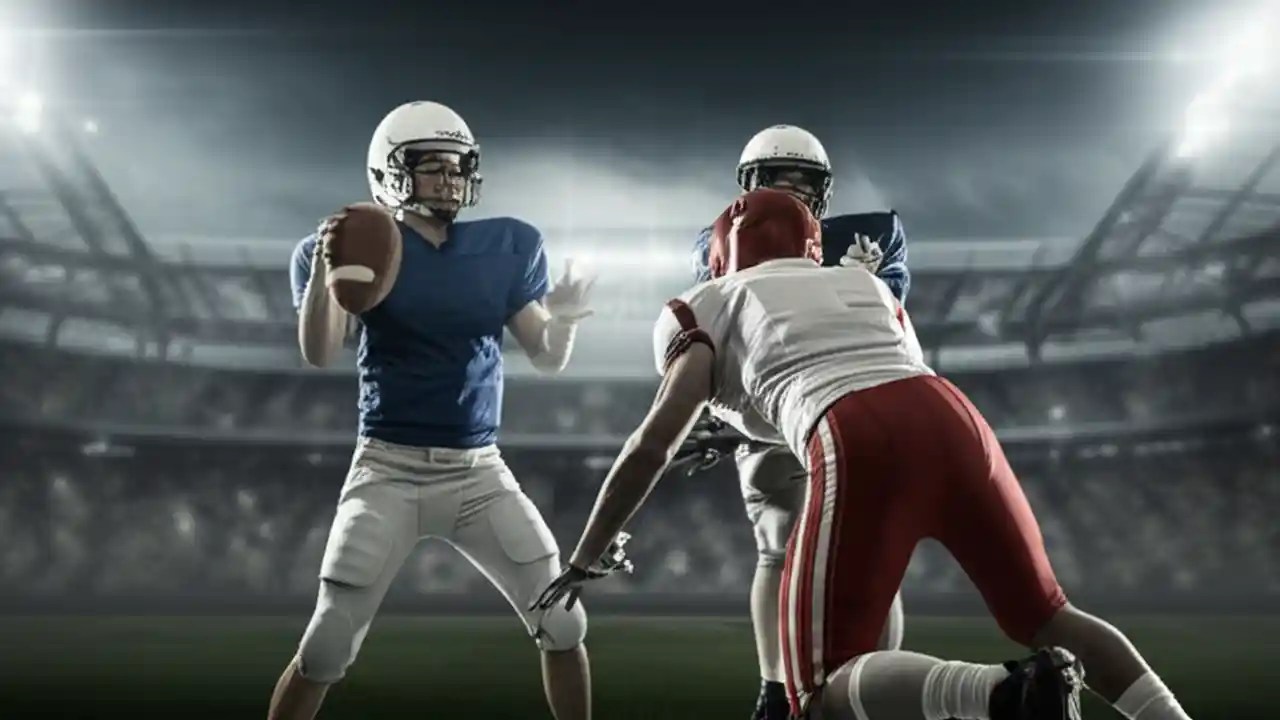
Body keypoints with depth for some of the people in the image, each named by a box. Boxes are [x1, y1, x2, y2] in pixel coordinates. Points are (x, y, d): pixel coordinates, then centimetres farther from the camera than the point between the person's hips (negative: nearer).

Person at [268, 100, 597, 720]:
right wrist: (323, 265, -32)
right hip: (390, 471, -3)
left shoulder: (506, 247, 5)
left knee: (562, 624, 0)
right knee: (327, 644, -3)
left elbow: (547, 361, 6)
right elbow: (318, 354, -17)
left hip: (480, 471, 3)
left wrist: (561, 320, -17)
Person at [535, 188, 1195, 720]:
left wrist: (582, 560, 21)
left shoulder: (708, 306, 22)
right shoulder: (866, 284, 35)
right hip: (953, 419, 5)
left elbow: (653, 444, 13)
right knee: (1046, 615, 25)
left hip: (860, 445, -5)